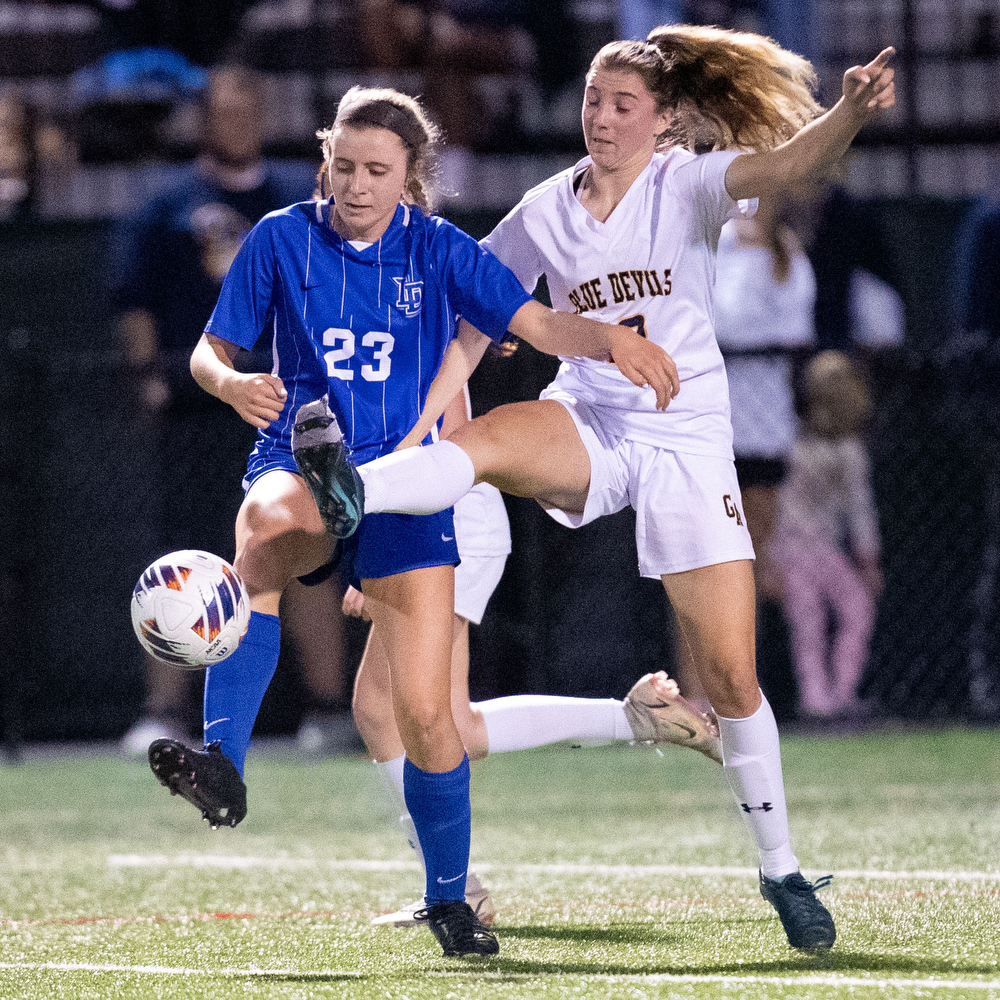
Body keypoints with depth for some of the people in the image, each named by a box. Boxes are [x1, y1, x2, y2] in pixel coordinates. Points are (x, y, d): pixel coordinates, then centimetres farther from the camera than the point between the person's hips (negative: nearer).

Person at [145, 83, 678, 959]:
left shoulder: (438, 250, 2)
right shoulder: (282, 239, 1)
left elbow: (540, 324, -3)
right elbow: (210, 351, 6)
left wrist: (613, 338, -24)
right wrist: (233, 383, -17)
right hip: (300, 466, -1)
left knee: (425, 711, -6)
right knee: (265, 530, -40)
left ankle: (449, 897, 16)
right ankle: (222, 766, -48)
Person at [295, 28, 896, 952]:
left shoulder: (687, 186, -6)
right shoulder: (543, 214, 3)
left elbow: (788, 161, -26)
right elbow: (473, 332, 9)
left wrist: (851, 113, -47)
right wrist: (413, 437, 0)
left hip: (688, 440, -2)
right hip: (588, 425, 2)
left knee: (730, 674, -3)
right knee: (487, 441, -34)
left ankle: (781, 871, 12)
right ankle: (350, 496, -61)